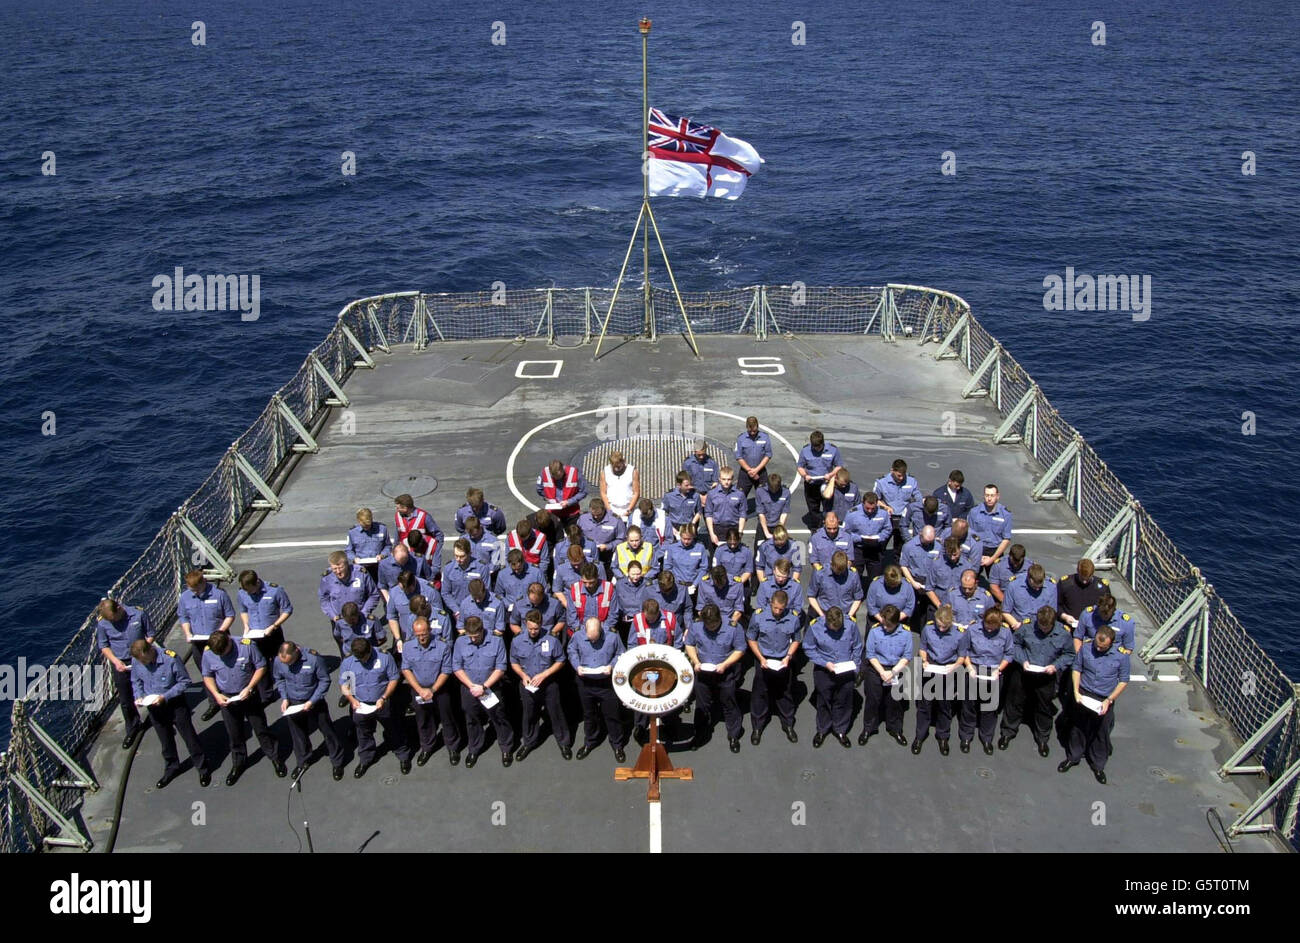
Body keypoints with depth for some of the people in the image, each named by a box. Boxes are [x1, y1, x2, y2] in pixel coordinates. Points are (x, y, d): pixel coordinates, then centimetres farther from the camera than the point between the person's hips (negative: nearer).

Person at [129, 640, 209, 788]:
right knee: (165, 740, 20)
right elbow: (136, 681, 6)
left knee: (189, 736, 8)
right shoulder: (136, 660, -14)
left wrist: (165, 697, -24)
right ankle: (171, 768, 41)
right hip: (153, 707, 4)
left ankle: (203, 768, 24)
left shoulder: (170, 658, -27)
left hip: (175, 704, -4)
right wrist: (139, 697, -12)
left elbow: (184, 681, -17)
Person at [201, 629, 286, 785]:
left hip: (249, 695, -2)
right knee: (234, 734, 15)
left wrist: (249, 688, -20)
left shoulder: (247, 646, -22)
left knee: (261, 729, 10)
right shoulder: (208, 653, -14)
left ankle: (275, 758, 30)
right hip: (226, 699, 2)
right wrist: (216, 694, -15)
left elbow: (261, 667, -11)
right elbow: (207, 676, 0)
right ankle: (238, 764, 37)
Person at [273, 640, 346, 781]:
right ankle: (302, 762, 43)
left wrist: (312, 701, -18)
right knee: (298, 734, 19)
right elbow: (279, 680, 3)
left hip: (314, 702, -3)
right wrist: (284, 698, -8)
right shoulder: (278, 661, -18)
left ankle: (337, 762, 29)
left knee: (327, 732, 10)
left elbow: (325, 681, -15)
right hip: (292, 704, 3)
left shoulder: (314, 659, -28)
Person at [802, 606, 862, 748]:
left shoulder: (851, 626, -15)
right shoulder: (815, 627, -18)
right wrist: (825, 663, -16)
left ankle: (841, 730, 34)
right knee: (824, 702, 16)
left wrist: (855, 668, -3)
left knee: (843, 702, 14)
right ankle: (822, 730, 35)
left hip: (846, 672, 1)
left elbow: (857, 648, 0)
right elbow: (808, 649, -7)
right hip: (823, 672, -1)